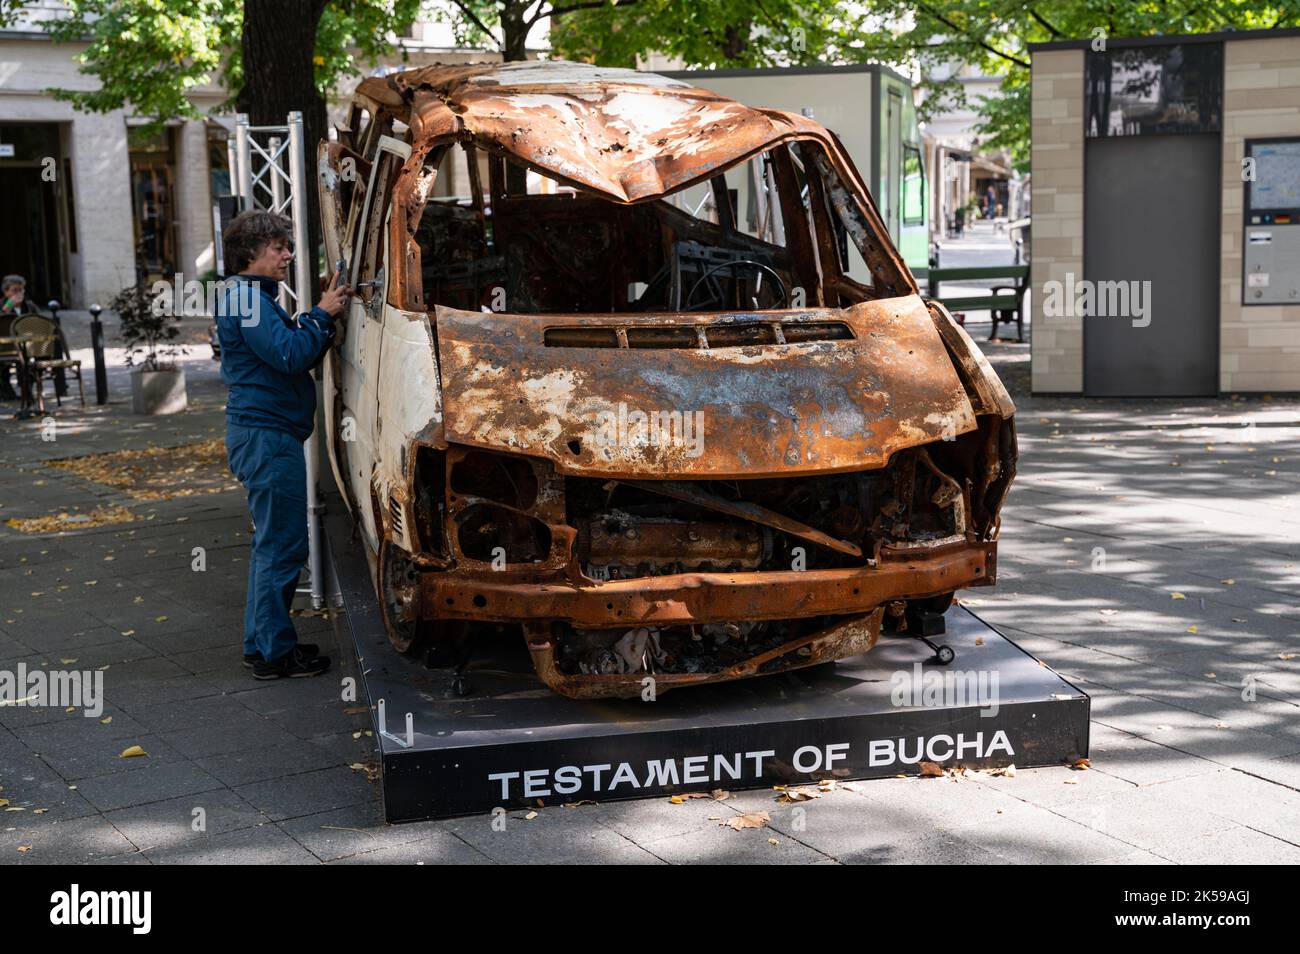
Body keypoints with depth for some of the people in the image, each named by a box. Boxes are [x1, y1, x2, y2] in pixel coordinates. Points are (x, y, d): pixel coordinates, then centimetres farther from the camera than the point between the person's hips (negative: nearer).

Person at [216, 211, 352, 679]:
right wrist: (323, 314, -13)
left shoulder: (253, 296, 19)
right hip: (267, 434, -11)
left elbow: (298, 354, 18)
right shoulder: (247, 297, -14)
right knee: (282, 547, -5)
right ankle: (274, 652, 1)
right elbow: (291, 357, -22)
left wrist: (326, 315, 5)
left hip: (263, 433, 11)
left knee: (271, 543, 17)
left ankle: (262, 641, 26)